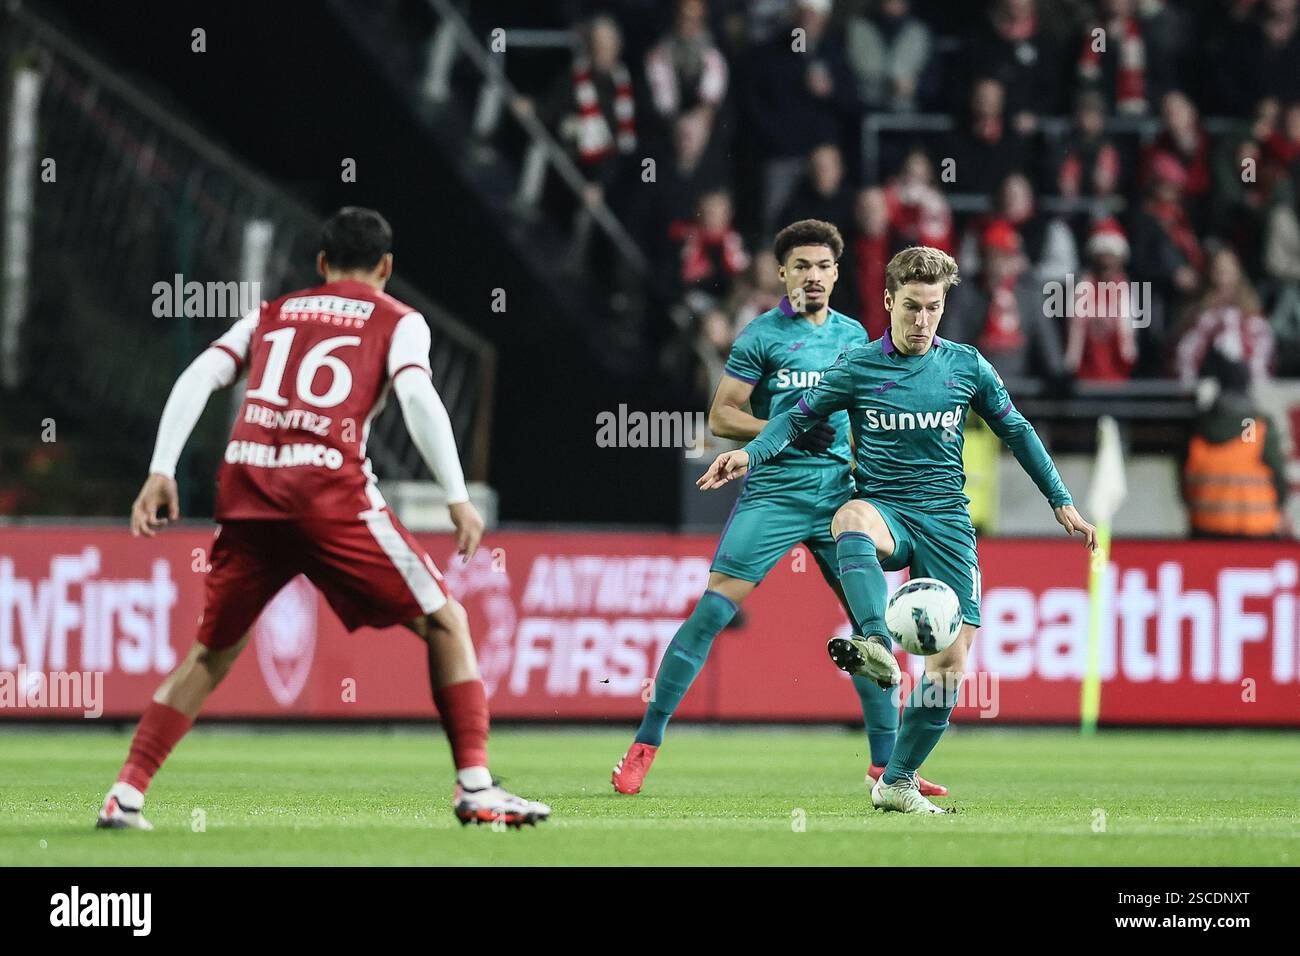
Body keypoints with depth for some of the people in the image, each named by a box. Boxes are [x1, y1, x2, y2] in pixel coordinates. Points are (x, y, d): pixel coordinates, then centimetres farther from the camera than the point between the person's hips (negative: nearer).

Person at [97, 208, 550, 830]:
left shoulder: (270, 316, 25)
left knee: (213, 650, 19)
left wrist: (161, 471, 6)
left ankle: (126, 794, 10)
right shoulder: (398, 322, 15)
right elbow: (417, 396, -4)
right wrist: (458, 497, -9)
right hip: (330, 492, -4)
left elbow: (198, 378, 12)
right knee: (444, 623, 8)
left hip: (246, 490, 4)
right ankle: (475, 786, -2)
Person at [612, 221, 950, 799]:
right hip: (773, 492, -5)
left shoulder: (853, 335, 13)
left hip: (840, 494, 5)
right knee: (713, 609, -12)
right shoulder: (763, 335, -2)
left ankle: (886, 763, 10)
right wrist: (789, 430, -15)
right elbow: (720, 417, -4)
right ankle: (646, 744, -5)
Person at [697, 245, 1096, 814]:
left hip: (946, 519, 2)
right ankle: (876, 646, -65)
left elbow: (1015, 430, 16)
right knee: (852, 517, -42)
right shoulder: (857, 368, 1)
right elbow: (799, 417, 6)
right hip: (885, 510, -2)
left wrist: (1061, 501, 17)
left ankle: (898, 782, 8)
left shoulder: (966, 366, 6)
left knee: (950, 660, -8)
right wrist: (751, 454, -13)